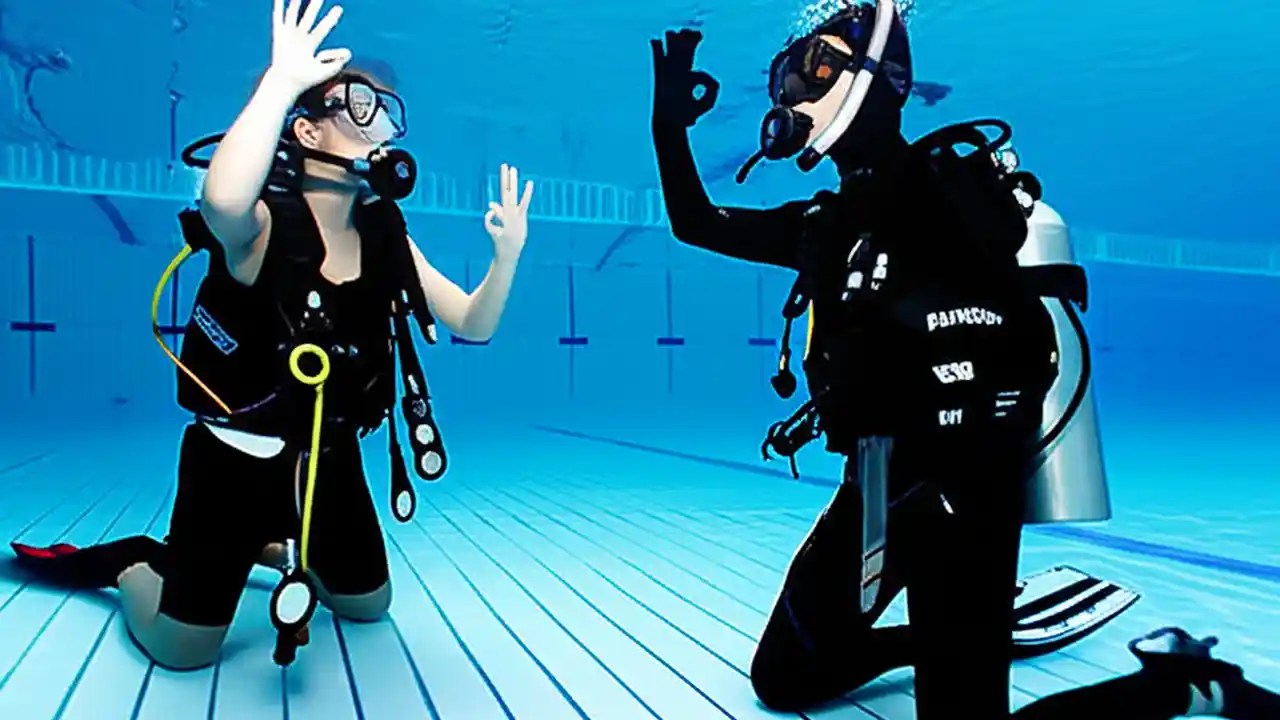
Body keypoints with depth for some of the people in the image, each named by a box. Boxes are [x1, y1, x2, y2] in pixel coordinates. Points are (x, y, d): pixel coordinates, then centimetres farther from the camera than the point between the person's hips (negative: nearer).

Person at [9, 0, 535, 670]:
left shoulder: (386, 240, -3)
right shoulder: (263, 226, -21)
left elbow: (472, 324, -3)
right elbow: (221, 199, -47)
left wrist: (507, 253, -19)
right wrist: (283, 78, -41)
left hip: (331, 461, 6)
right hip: (235, 461, -6)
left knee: (369, 604, 22)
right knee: (181, 649, 2)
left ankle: (273, 548, 47)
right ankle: (131, 562, 34)